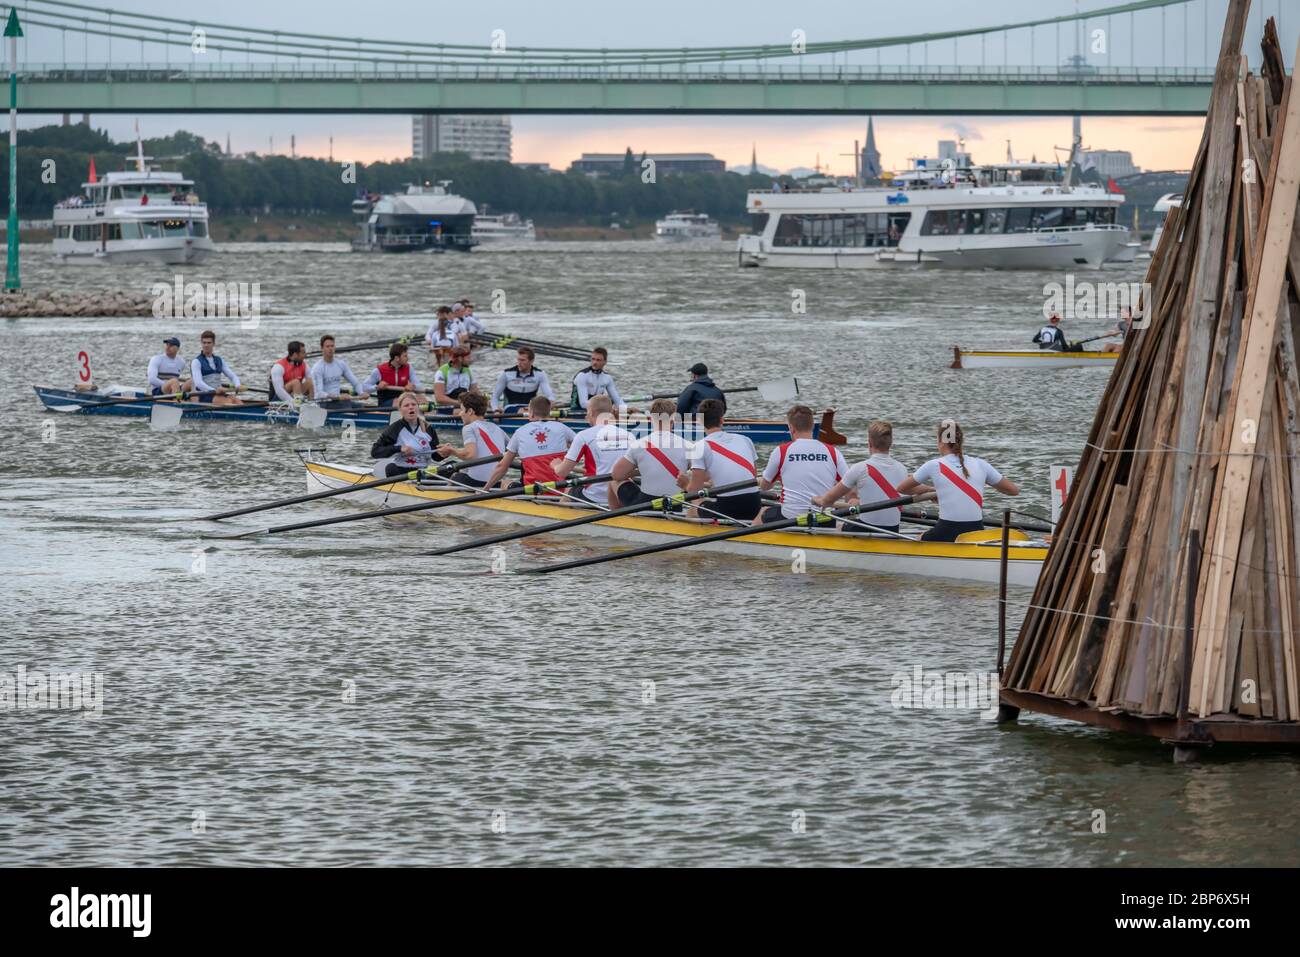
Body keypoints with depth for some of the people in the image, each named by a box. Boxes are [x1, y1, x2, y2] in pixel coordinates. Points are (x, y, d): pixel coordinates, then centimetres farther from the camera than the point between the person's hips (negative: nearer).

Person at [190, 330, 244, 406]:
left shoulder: (219, 360, 19)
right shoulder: (197, 362, 0)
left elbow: (232, 376, 14)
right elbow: (198, 383, -15)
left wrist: (238, 386, -11)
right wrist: (214, 390, -31)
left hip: (220, 394, 5)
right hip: (204, 396, -5)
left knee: (236, 400, -26)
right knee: (228, 401, -31)